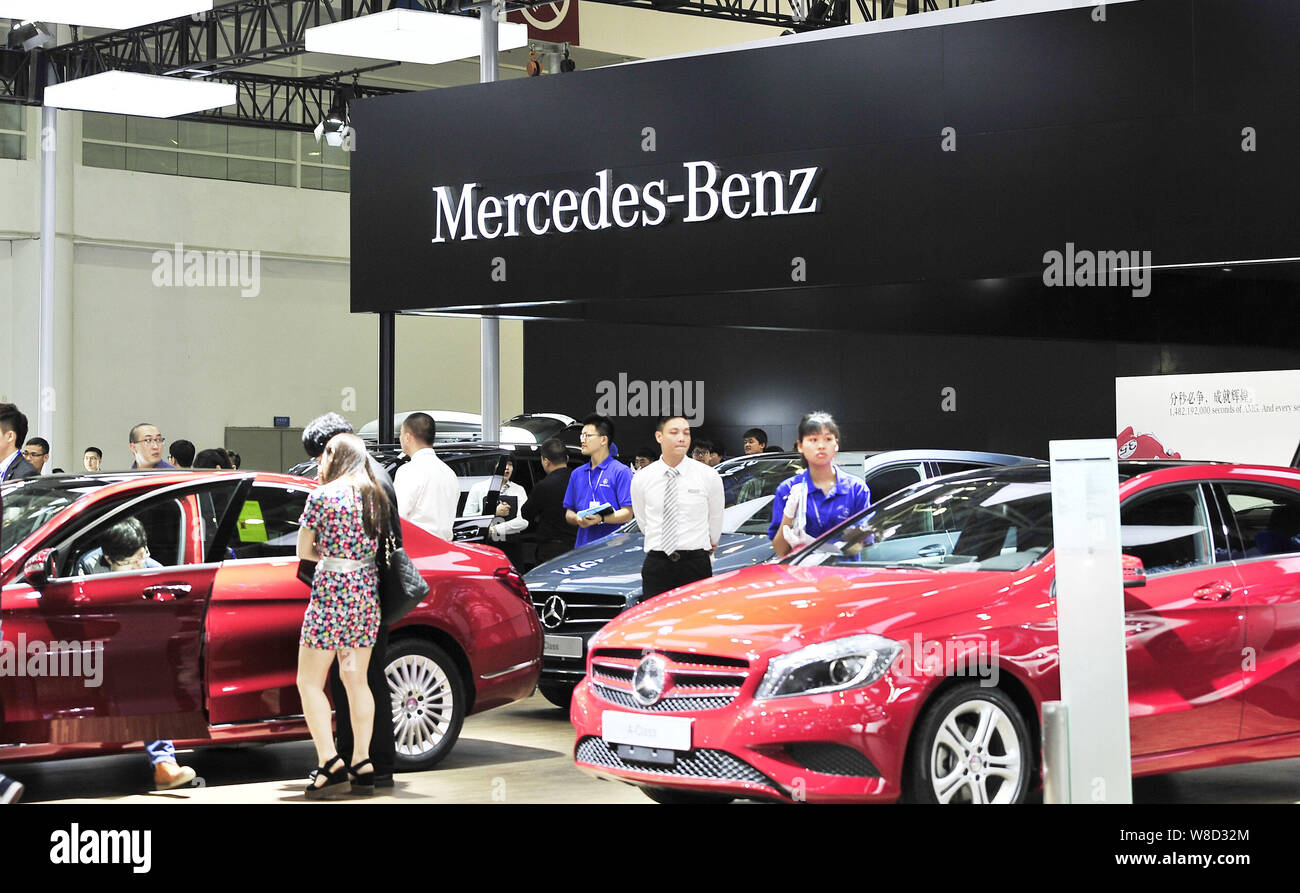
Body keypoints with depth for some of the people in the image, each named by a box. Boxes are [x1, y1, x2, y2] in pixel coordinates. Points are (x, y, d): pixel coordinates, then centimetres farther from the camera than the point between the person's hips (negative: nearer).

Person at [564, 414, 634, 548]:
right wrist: (577, 520, -5)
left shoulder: (621, 471, 0)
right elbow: (569, 513, 19)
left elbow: (627, 513, -7)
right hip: (582, 546, 4)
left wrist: (601, 519, -22)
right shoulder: (577, 474, 19)